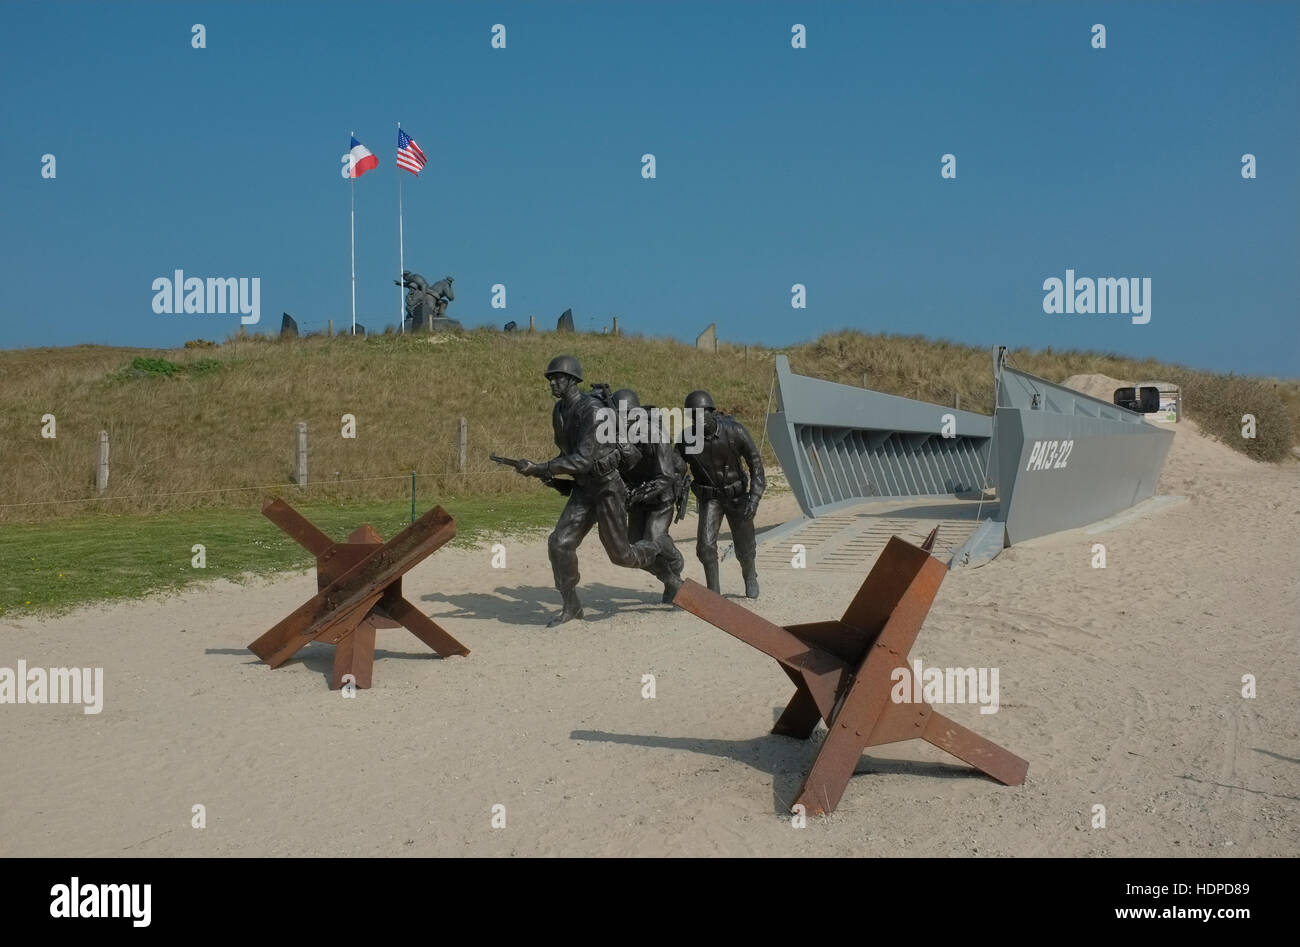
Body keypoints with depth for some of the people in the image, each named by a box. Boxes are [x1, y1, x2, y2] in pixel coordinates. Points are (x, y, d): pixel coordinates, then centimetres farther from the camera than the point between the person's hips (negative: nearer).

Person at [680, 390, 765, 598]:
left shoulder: (735, 431, -23)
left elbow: (756, 465, -16)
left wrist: (754, 498, -24)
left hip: (737, 495, 0)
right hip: (709, 497, 0)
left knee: (744, 549, 11)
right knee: (706, 543, -20)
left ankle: (750, 574, 46)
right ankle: (714, 591, -4)